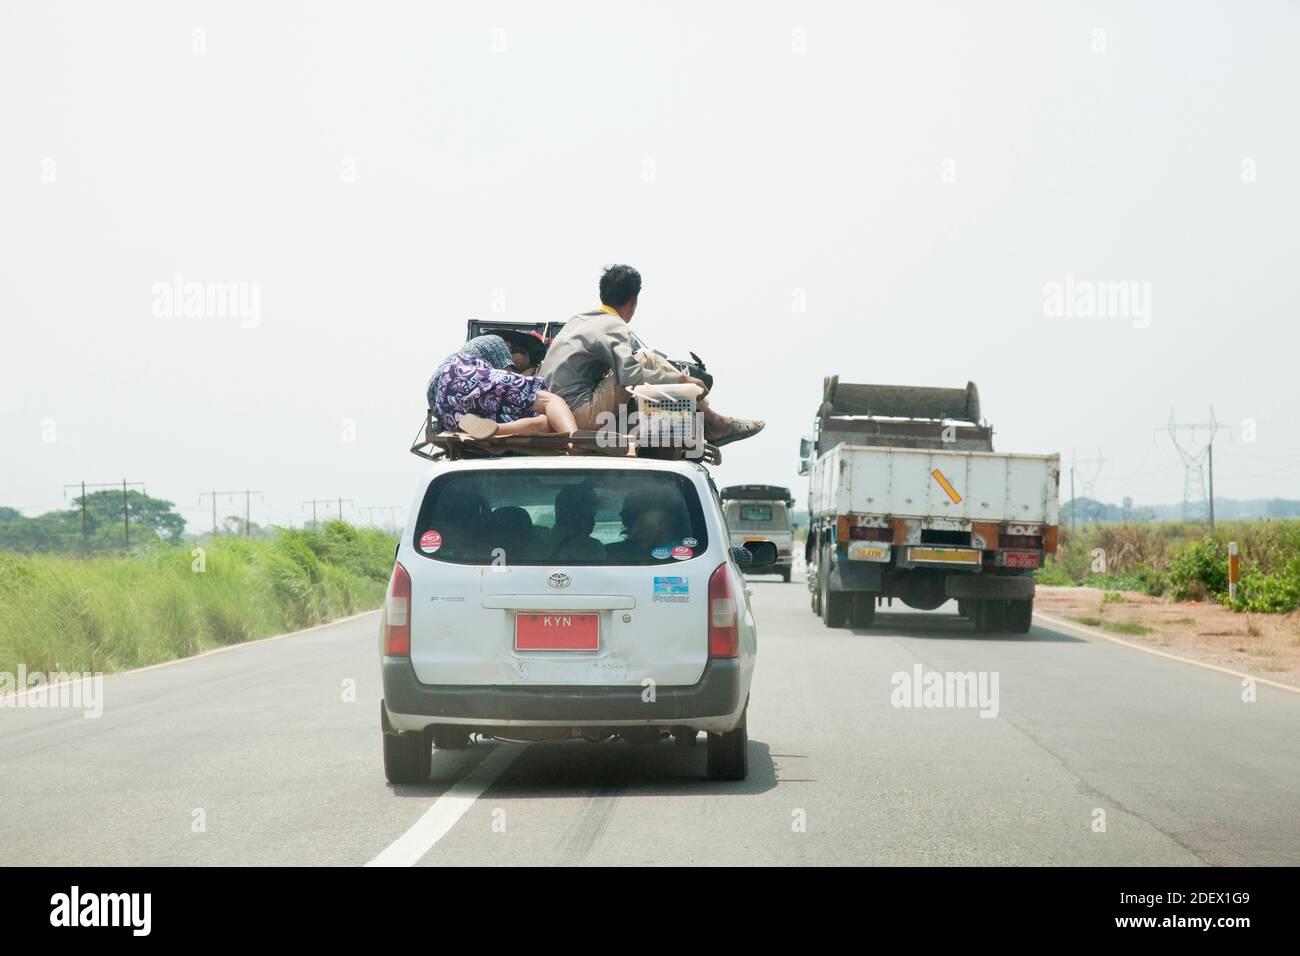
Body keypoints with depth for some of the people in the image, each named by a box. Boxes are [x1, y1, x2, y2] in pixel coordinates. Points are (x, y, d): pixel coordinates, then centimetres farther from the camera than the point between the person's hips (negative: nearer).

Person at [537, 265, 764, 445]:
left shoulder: (577, 320, 18)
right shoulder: (614, 326, -10)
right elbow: (630, 375, -25)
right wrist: (681, 379, -16)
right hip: (582, 413, -9)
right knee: (648, 360, -6)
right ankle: (713, 424, -2)